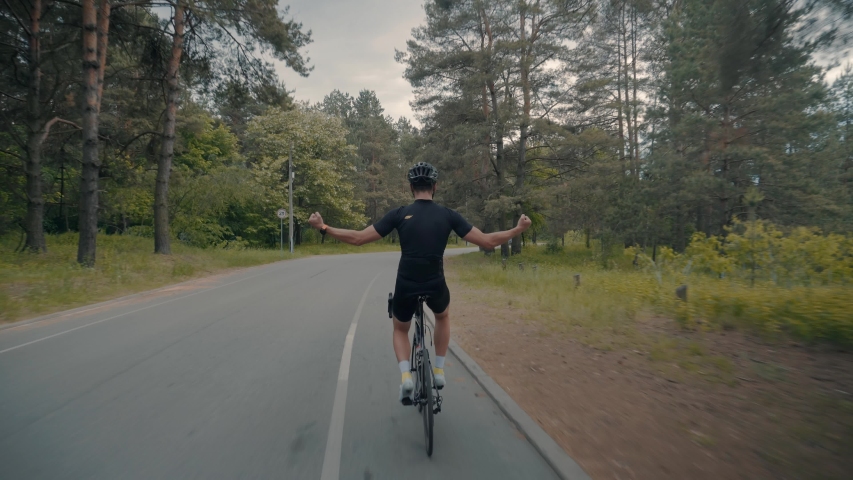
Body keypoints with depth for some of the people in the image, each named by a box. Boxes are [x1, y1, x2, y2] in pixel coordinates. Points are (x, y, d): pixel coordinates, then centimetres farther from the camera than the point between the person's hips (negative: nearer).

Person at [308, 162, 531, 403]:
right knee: (443, 316, 36)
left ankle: (406, 376, 7)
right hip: (436, 287, 1)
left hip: (405, 288, 0)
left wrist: (323, 228, 7)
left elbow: (358, 238, -4)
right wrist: (519, 229, 12)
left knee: (400, 330, 30)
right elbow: (488, 241, -2)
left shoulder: (399, 214, -3)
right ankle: (439, 370, 31)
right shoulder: (448, 215, -2)